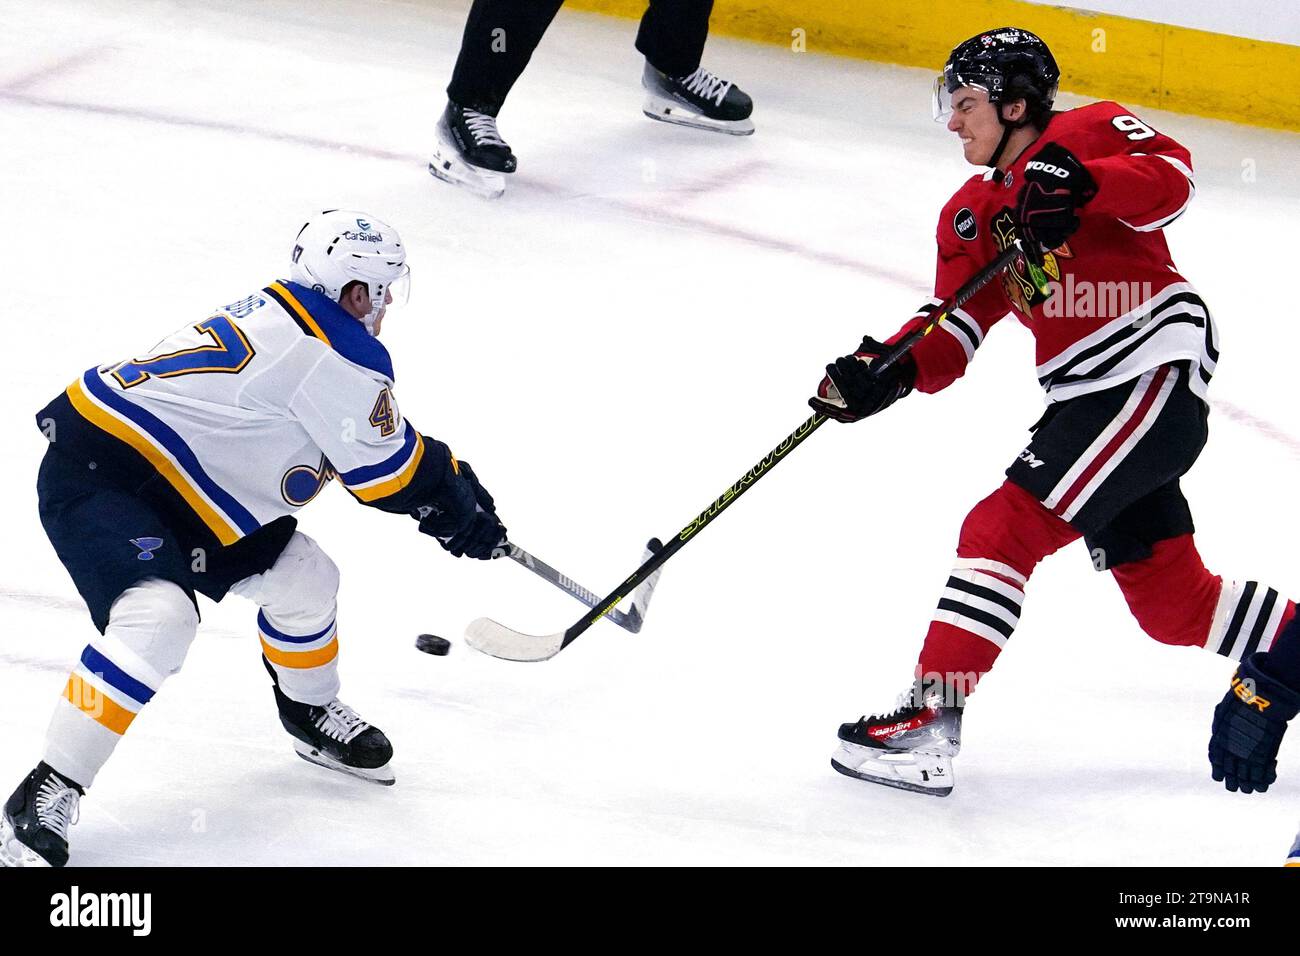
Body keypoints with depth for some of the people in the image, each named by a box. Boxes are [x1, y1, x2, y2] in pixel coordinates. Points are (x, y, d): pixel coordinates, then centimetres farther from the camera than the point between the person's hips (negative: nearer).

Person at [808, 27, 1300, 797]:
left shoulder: (1089, 133, -4)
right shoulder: (971, 214, 17)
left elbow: (1171, 178, -21)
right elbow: (956, 330, 7)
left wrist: (1078, 183, -35)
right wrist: (889, 371, -11)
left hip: (1157, 371, -9)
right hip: (1093, 398, 9)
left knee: (1007, 526, -17)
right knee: (1167, 597, 13)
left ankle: (932, 719, -19)